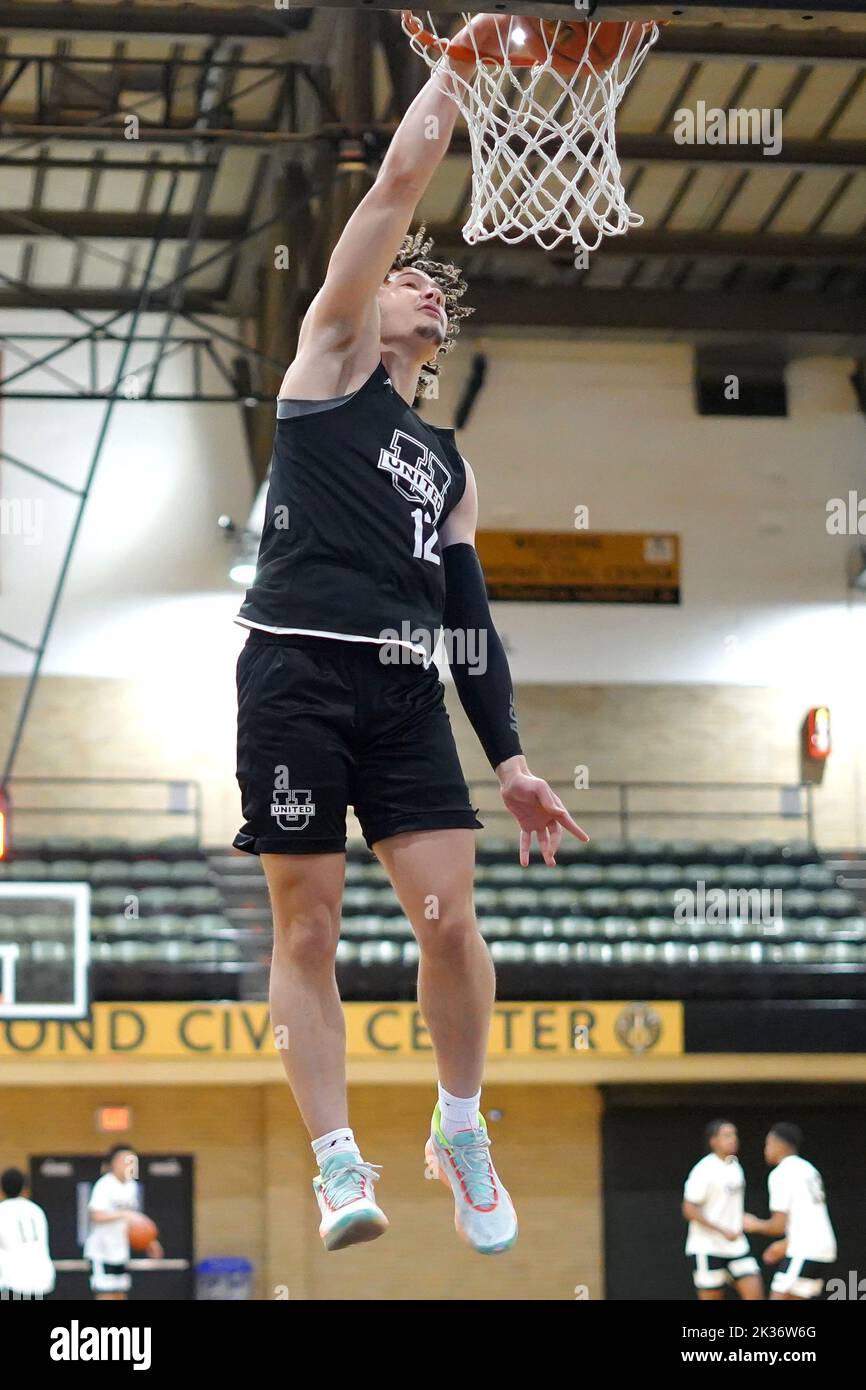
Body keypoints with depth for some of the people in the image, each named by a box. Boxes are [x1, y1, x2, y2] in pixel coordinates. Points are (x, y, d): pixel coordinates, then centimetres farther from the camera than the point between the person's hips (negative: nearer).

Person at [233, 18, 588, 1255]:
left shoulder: (452, 467, 24)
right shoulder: (331, 357, 10)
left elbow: (468, 615, 20)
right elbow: (397, 188, 2)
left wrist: (510, 758, 11)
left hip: (407, 690, 4)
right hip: (297, 673, -4)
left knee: (449, 919, -6)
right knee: (307, 924, -4)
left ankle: (462, 1140, 13)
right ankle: (340, 1168, 0)